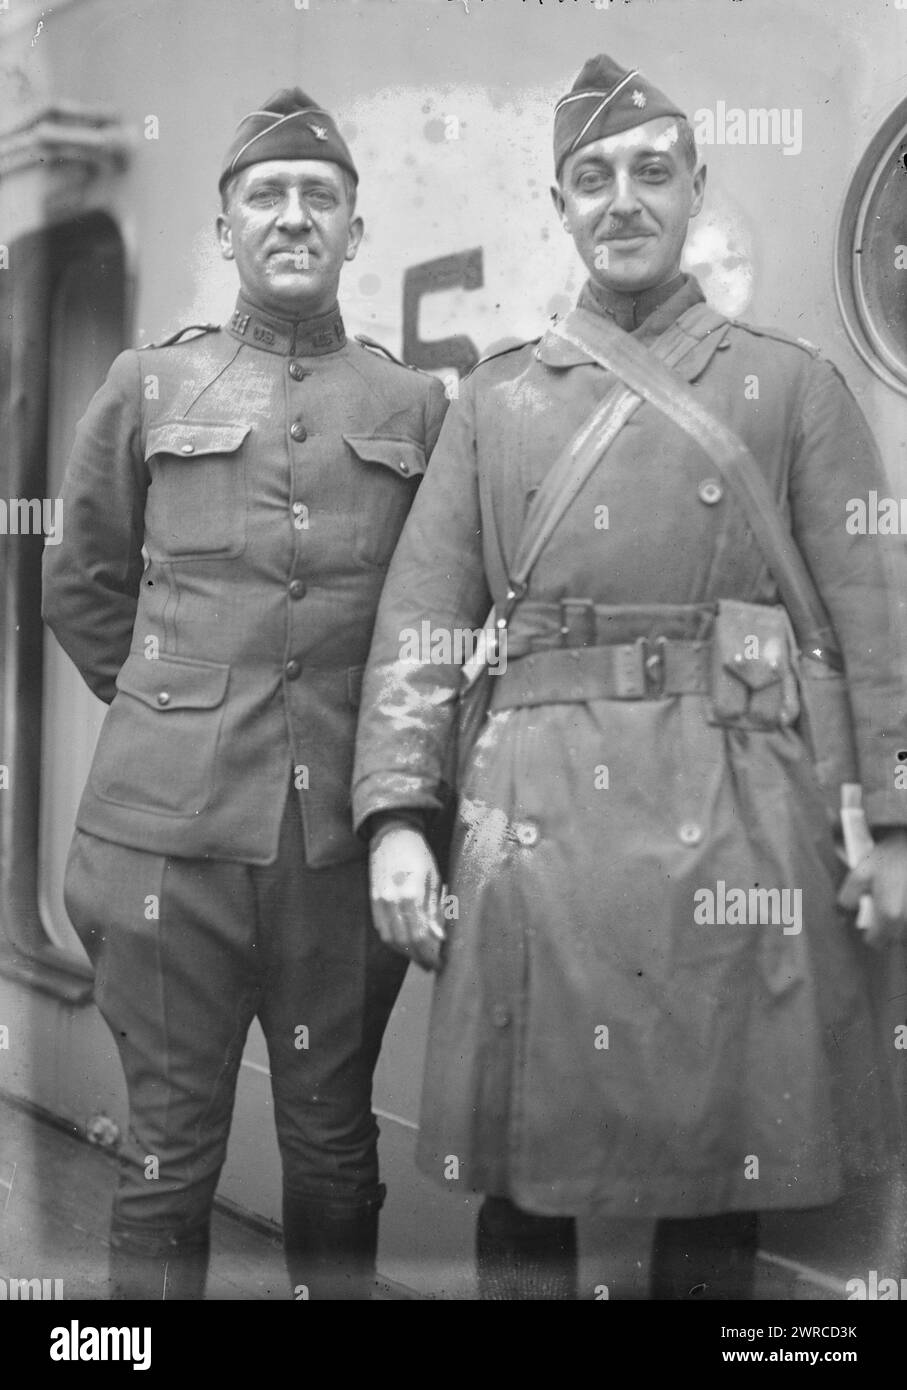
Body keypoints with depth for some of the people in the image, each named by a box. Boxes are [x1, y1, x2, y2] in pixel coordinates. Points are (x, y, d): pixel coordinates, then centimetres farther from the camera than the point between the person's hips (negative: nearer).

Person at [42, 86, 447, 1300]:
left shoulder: (418, 407, 6)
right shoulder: (148, 389, 6)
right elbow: (80, 588, 15)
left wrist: (389, 761, 11)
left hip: (346, 830, 1)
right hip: (170, 826, 0)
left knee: (335, 1144, 11)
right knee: (170, 1146, 7)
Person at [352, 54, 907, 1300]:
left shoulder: (791, 384, 10)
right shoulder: (494, 401, 13)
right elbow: (421, 620, 7)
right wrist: (396, 815, -3)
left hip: (734, 816, -1)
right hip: (536, 818, 1)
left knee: (723, 1183, 8)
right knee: (524, 1175, 6)